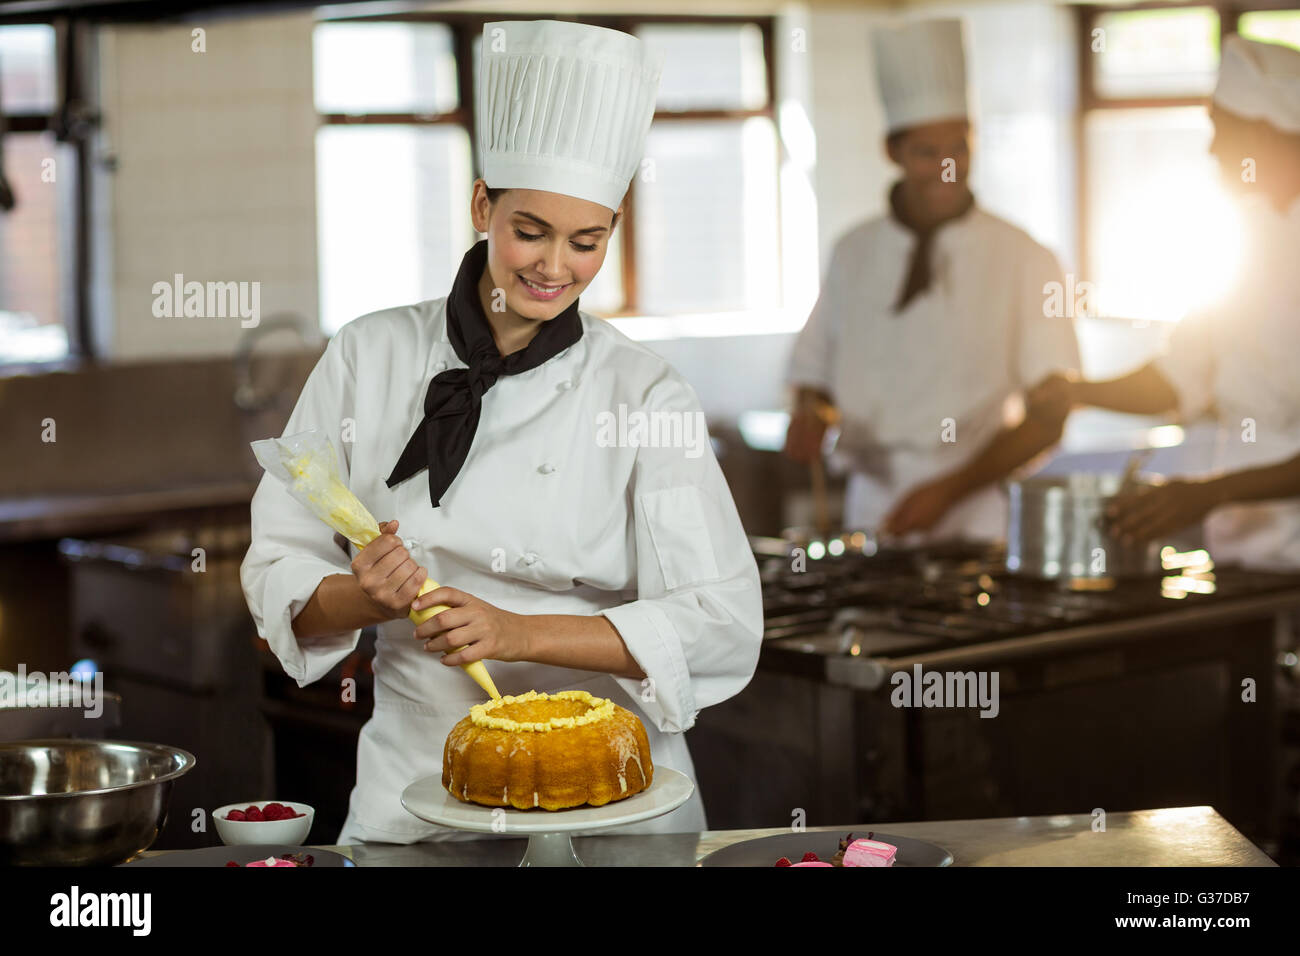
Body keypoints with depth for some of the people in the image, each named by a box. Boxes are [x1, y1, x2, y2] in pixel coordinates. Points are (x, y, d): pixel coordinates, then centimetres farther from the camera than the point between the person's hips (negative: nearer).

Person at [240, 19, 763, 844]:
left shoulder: (645, 394, -1)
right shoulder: (371, 358, 3)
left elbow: (722, 624, -7)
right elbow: (280, 576, 5)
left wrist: (521, 633, -19)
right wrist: (366, 598, -16)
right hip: (416, 797, 1)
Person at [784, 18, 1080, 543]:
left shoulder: (1025, 261, 3)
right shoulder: (853, 254, 11)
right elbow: (813, 371, 19)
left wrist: (950, 490, -8)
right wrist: (812, 412, -4)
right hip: (871, 513, 2)